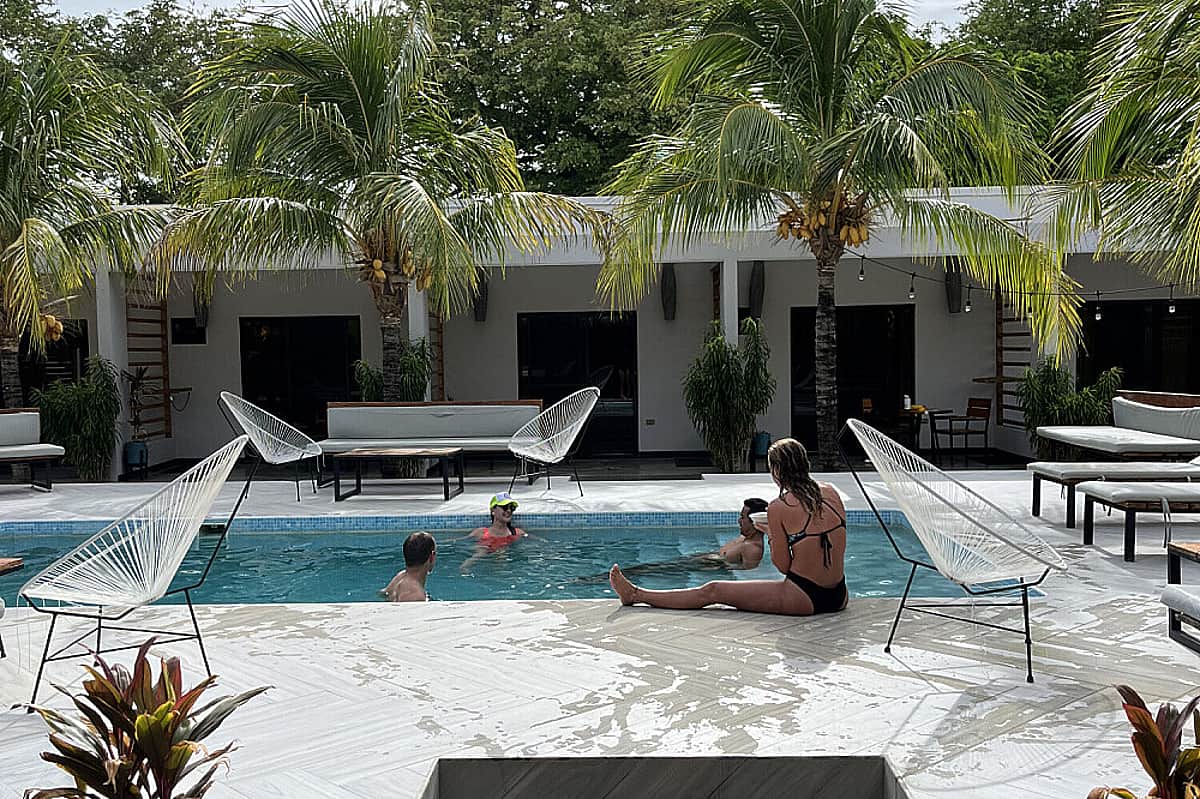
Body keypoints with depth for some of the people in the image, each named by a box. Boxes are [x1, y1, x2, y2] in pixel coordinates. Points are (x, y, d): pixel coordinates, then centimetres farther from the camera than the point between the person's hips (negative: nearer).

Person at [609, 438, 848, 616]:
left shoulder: (778, 508, -13)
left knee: (712, 591, 7)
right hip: (838, 598, 6)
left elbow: (783, 565, -9)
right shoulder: (831, 493, 4)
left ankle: (636, 595, 20)